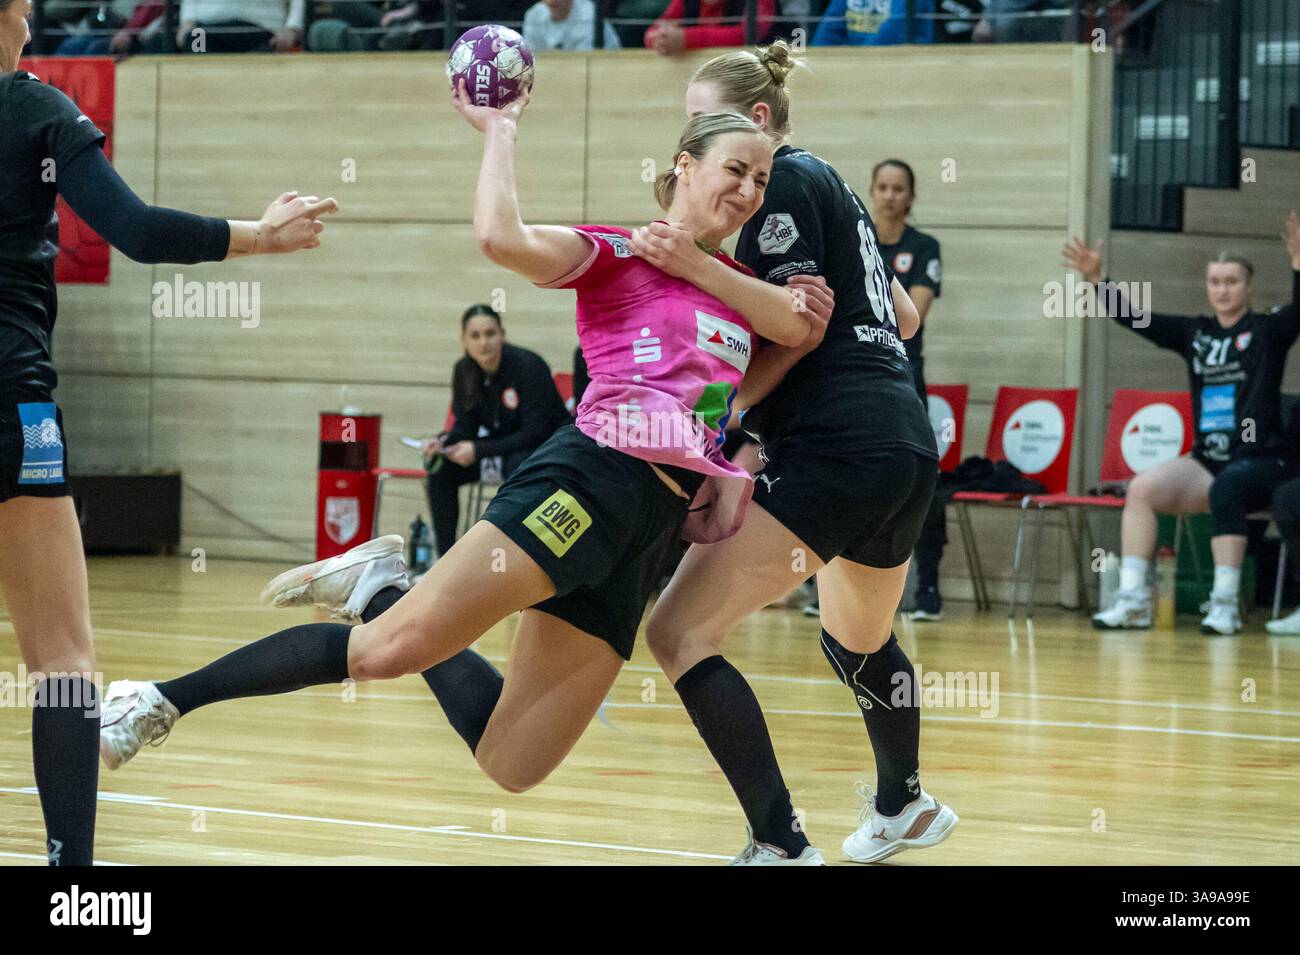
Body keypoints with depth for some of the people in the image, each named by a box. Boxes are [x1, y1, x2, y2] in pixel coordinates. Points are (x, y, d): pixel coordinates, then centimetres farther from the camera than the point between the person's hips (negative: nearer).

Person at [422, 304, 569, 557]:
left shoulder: (527, 366, -24)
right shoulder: (464, 370, -6)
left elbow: (535, 433, -25)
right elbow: (465, 427, 1)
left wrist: (478, 450, -31)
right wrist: (443, 442, -23)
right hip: (503, 448, 6)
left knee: (519, 464, -38)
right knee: (440, 467, -15)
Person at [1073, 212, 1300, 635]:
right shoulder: (1194, 333, 11)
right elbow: (1132, 318, 7)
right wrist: (1096, 278, -5)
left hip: (1261, 460, -5)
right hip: (1207, 461, 5)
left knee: (1225, 490, -36)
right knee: (1141, 488, -19)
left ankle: (1225, 605, -34)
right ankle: (1133, 600, -19)